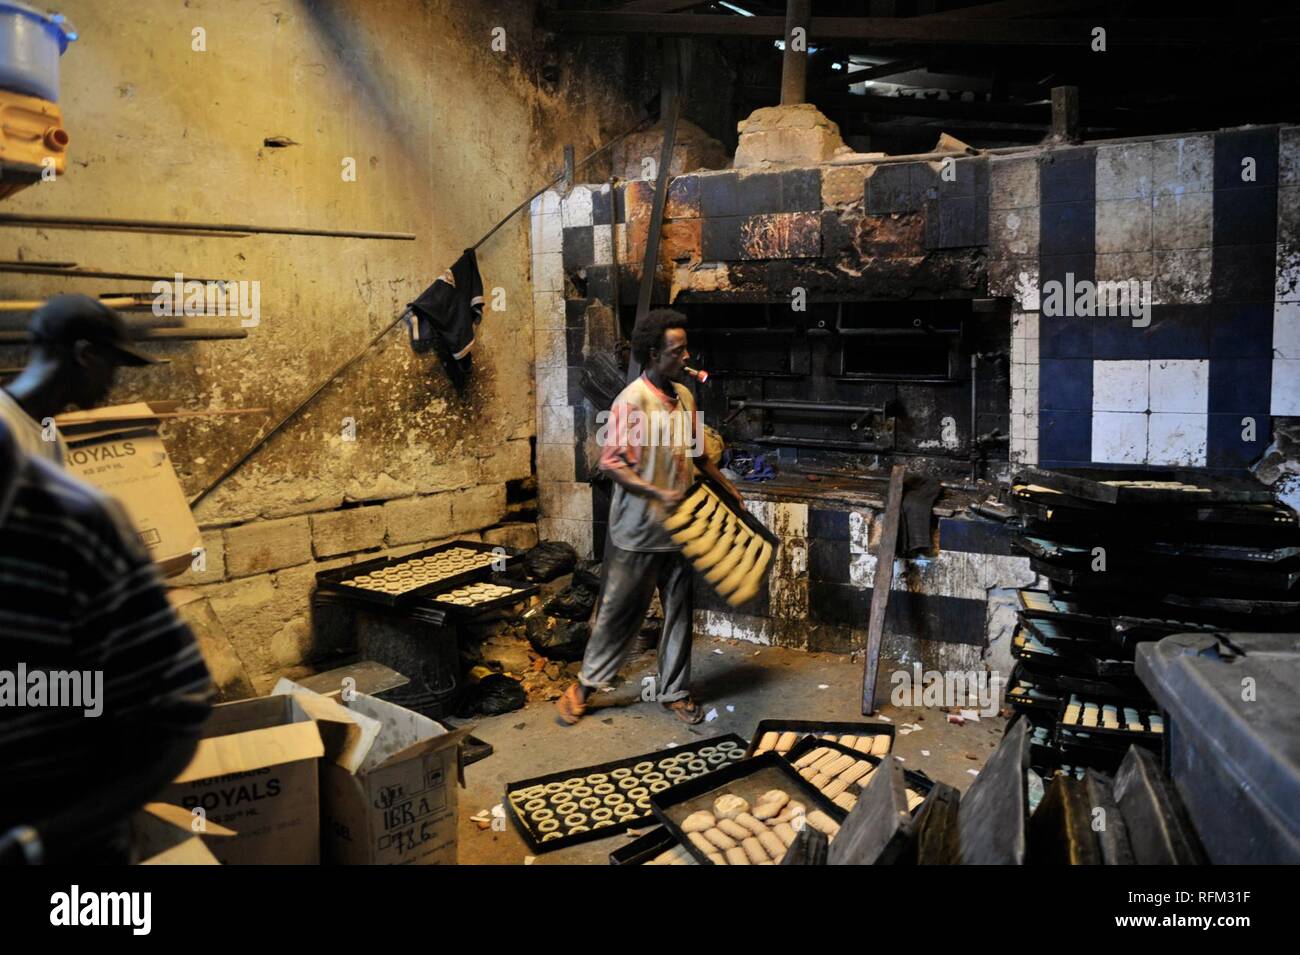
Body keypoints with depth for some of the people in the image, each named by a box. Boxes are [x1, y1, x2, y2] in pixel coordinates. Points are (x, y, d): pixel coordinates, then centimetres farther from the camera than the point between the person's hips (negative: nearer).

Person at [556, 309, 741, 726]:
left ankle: (674, 691, 27)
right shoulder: (632, 400, -17)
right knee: (619, 612, 5)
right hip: (637, 532, -6)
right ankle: (585, 685, 22)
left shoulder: (684, 396, 6)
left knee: (679, 611, 13)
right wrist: (657, 493, -28)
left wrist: (726, 486, 17)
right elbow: (611, 462, -20)